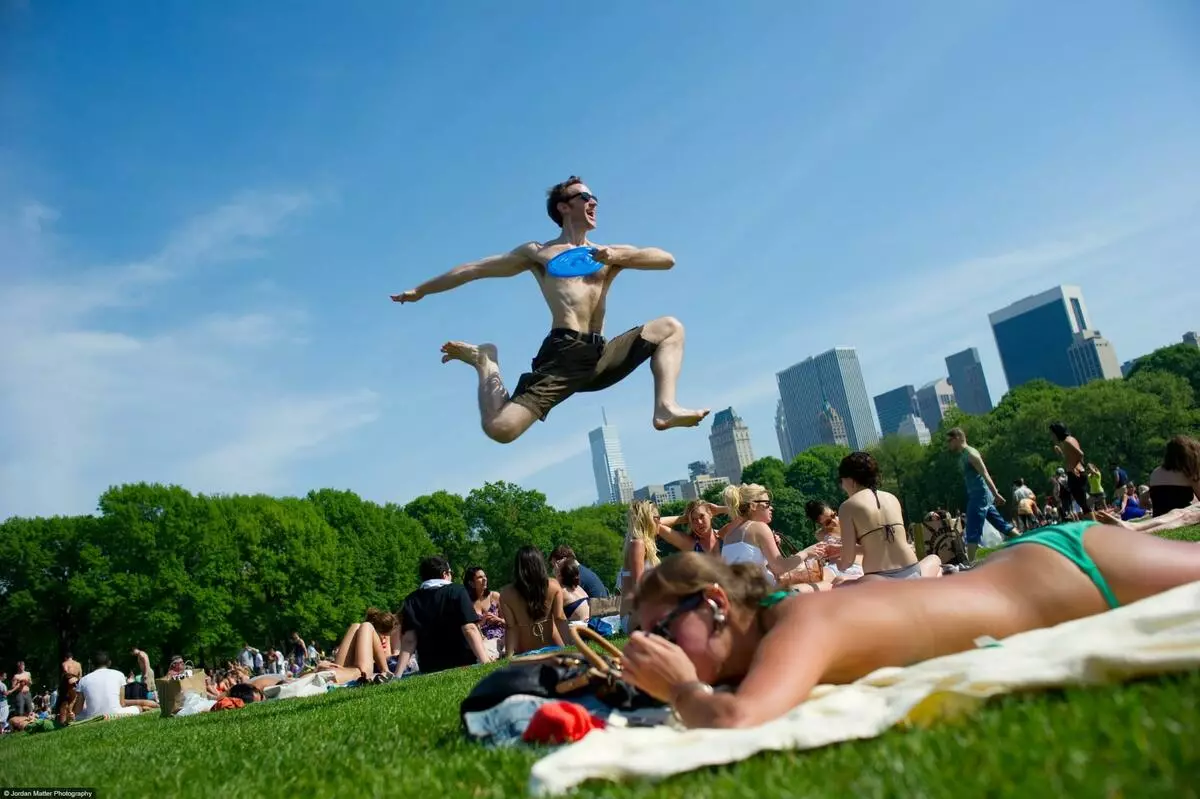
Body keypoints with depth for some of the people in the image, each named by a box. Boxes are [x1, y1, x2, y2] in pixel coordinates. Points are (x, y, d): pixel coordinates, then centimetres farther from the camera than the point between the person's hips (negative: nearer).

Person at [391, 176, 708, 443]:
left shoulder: (610, 253, 24)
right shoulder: (538, 252, 16)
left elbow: (667, 259, 13)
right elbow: (474, 269, 19)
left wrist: (618, 256, -2)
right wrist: (420, 291, 22)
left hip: (601, 356, 4)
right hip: (563, 354, -4)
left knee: (670, 327, 0)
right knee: (499, 428, -21)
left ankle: (666, 408, -16)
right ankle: (486, 362, 10)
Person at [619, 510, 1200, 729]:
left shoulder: (800, 627, -35)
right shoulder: (770, 631, -12)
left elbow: (737, 720, -54)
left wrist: (682, 688, -34)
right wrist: (677, 688, -13)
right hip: (1019, 571, 6)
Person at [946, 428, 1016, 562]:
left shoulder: (970, 454, -12)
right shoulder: (963, 456, 17)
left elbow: (985, 475, -20)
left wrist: (996, 494, -25)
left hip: (980, 496, -10)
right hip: (979, 495, 10)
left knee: (973, 532, -10)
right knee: (1001, 525, 15)